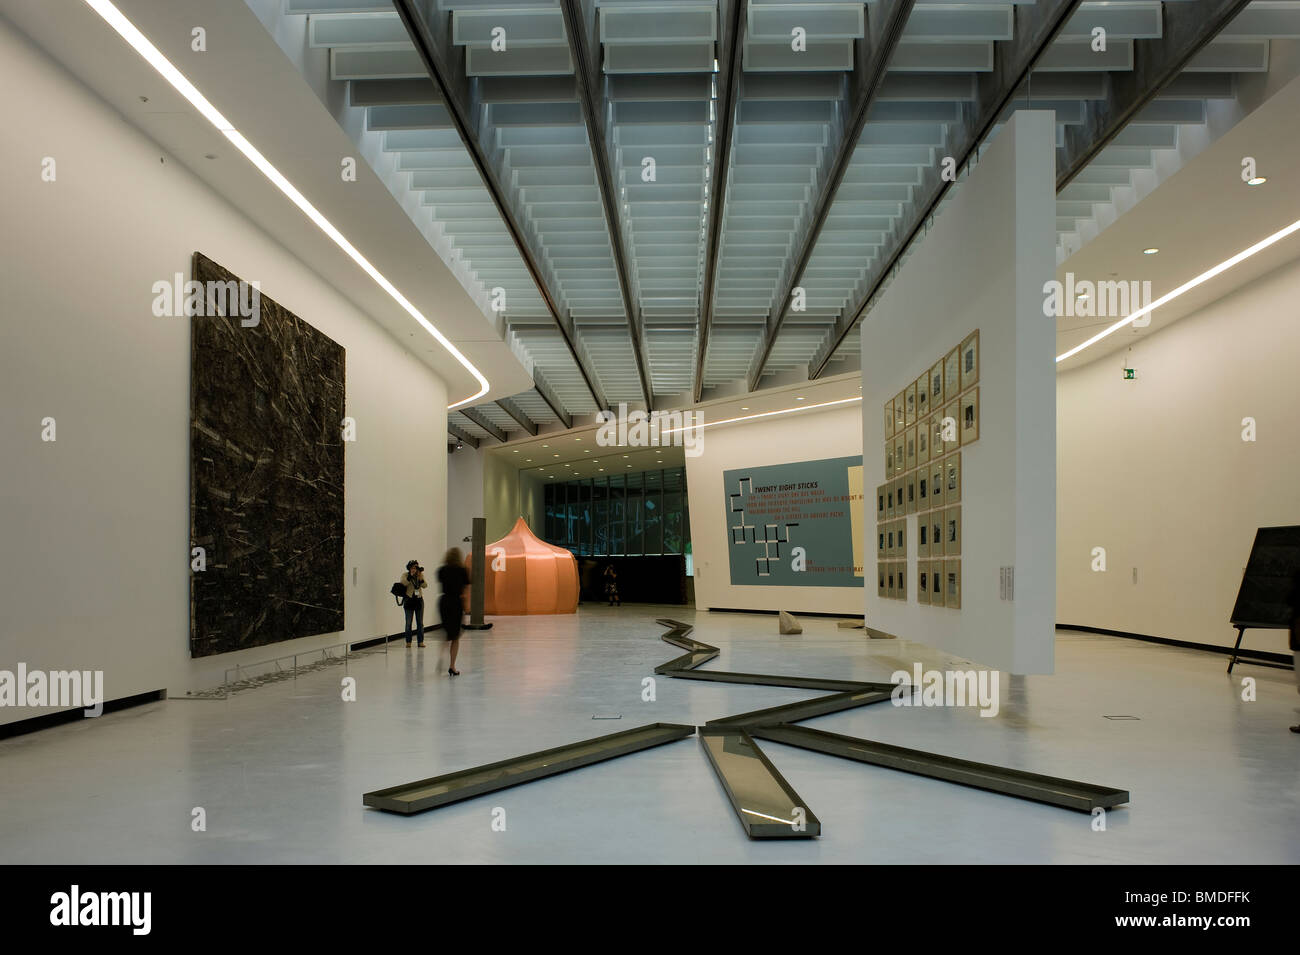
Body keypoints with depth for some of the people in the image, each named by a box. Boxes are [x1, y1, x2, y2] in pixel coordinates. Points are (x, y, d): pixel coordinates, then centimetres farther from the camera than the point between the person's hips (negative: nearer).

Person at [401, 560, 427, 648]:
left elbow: (425, 586, -7)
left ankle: (421, 642, 8)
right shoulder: (405, 575, -2)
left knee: (420, 622, 3)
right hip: (409, 600, -2)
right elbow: (403, 583, -20)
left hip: (419, 600, 2)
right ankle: (408, 642, 6)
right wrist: (411, 576, -26)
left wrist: (420, 577, -21)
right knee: (408, 623, -1)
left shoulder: (420, 575, 5)